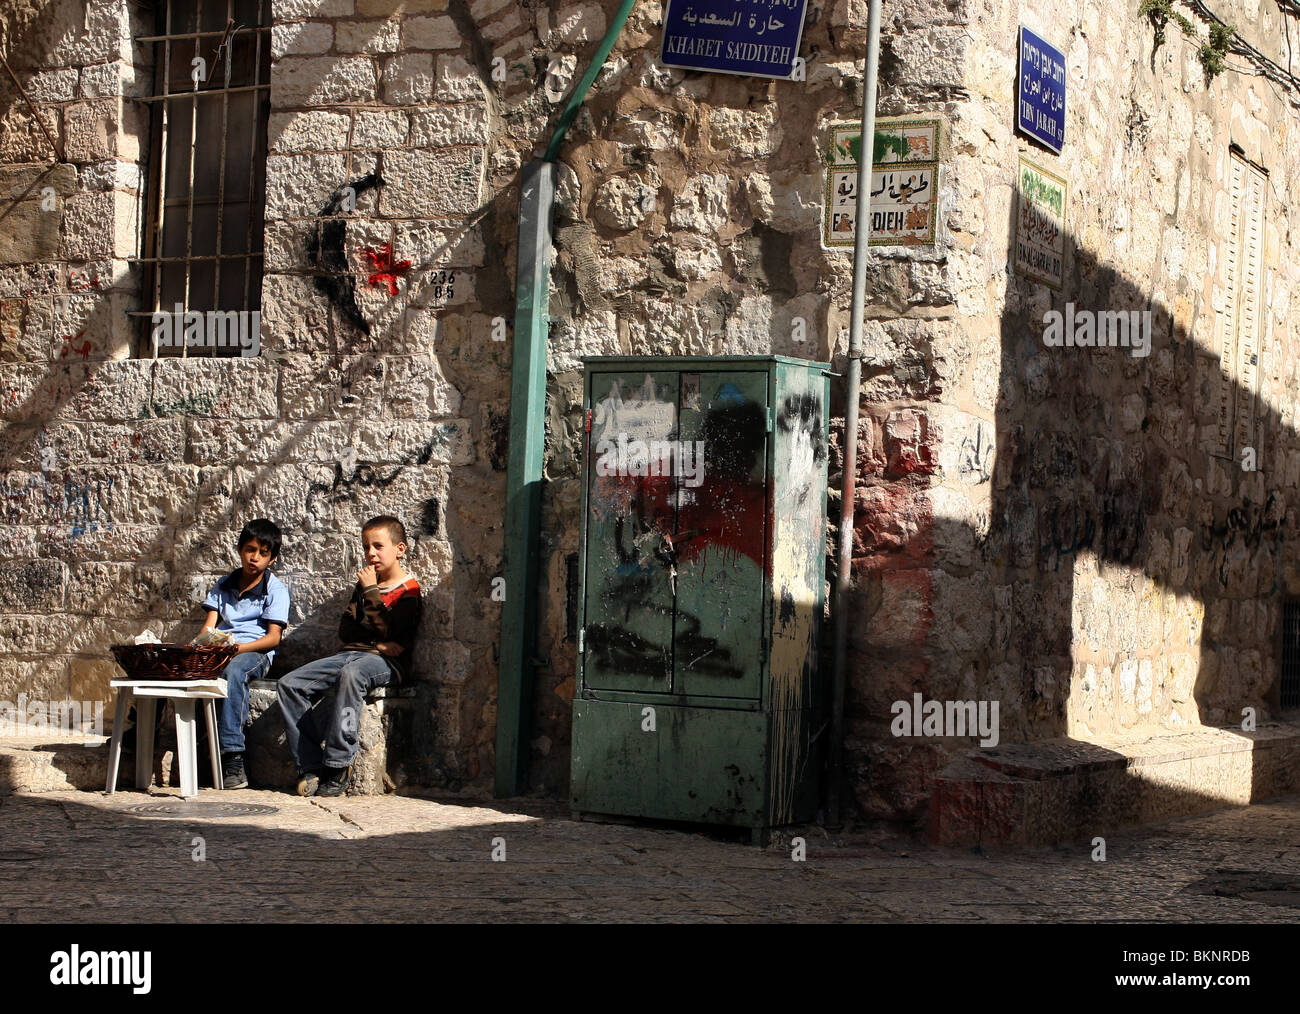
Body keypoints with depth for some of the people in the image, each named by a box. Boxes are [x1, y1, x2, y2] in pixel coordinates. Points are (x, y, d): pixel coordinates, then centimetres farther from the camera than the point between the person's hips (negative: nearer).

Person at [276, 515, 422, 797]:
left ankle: (338, 767, -40)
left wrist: (371, 591, -8)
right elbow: (345, 629, 14)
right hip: (349, 653, 8)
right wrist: (377, 642, -4)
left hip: (385, 662, -8)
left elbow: (388, 631, -13)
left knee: (351, 674, -42)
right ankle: (311, 766, -19)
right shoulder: (365, 583, 24)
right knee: (289, 684, -14)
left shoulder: (408, 590, 1)